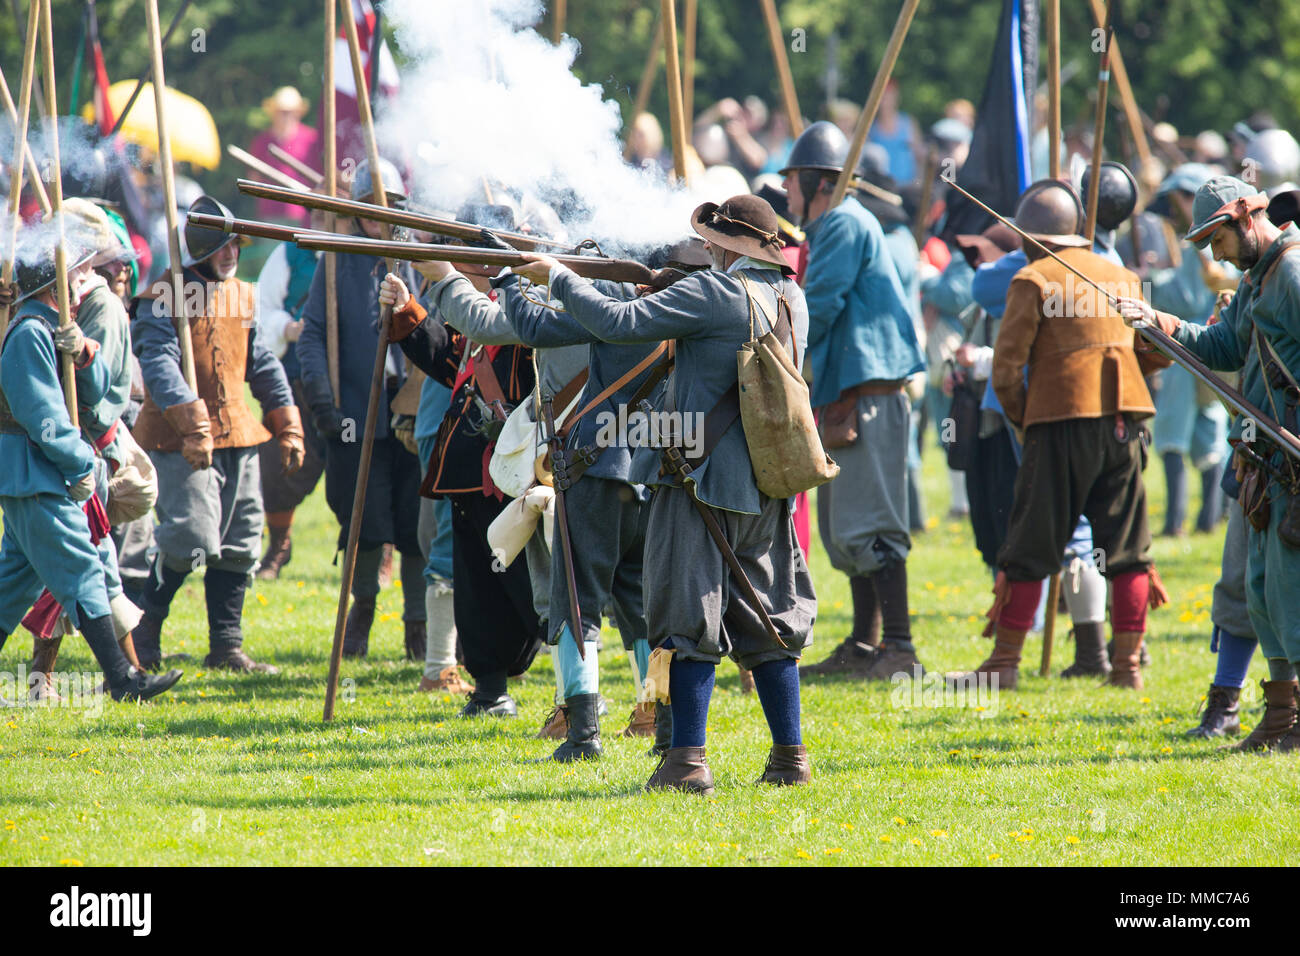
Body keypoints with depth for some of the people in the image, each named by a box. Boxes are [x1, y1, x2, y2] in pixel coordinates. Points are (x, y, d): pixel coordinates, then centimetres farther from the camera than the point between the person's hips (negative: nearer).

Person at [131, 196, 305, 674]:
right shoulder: (165, 299, -10)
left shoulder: (240, 296, 14)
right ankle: (144, 629, 4)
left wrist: (288, 428, 14)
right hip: (182, 441, -8)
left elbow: (263, 366, 20)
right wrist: (193, 424, -33)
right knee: (191, 539, -16)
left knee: (238, 545, 8)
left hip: (237, 437, 8)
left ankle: (226, 647, 15)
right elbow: (160, 366, -23)